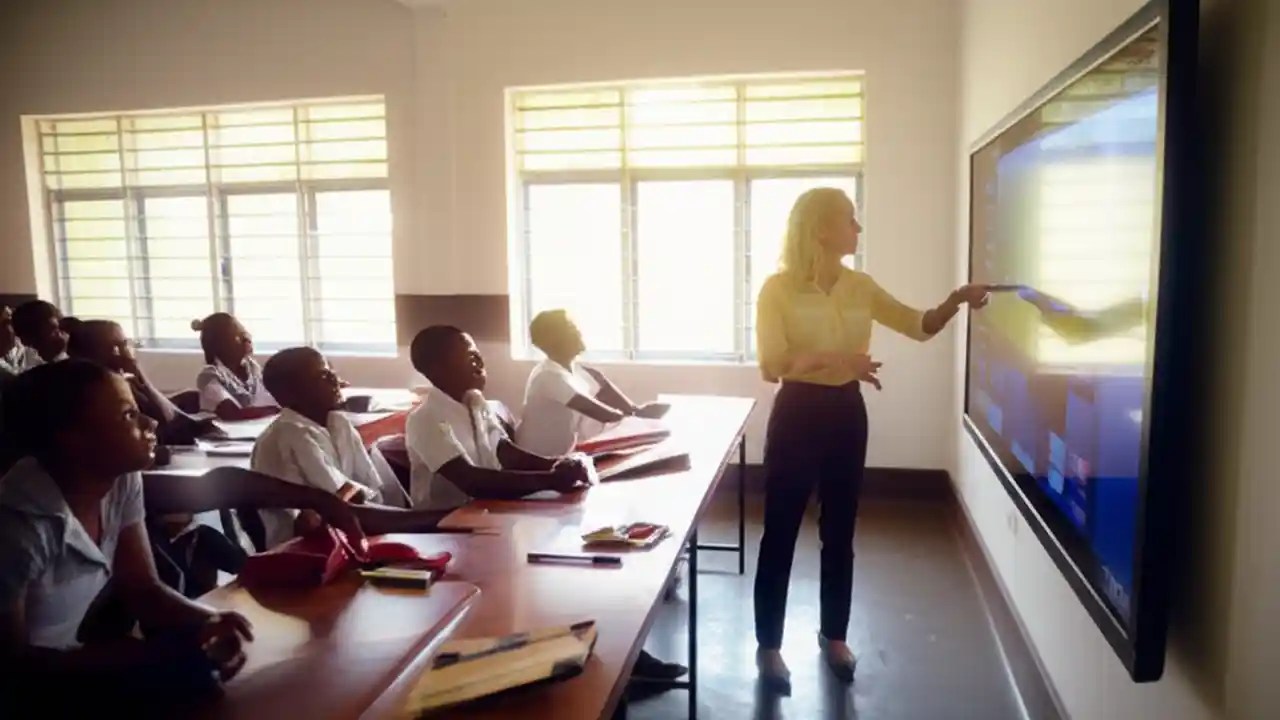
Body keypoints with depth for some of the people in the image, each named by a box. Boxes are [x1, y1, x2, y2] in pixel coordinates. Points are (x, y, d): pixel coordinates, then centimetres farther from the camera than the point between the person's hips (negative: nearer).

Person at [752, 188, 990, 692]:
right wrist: (833, 358, -29)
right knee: (780, 535, 3)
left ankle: (834, 635, 32)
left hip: (847, 414, 5)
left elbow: (919, 327, 6)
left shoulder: (860, 286, 5)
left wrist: (955, 303, -12)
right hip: (797, 415, -5)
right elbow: (770, 365, -17)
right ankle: (769, 645, 19)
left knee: (839, 533, 14)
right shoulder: (778, 289, -10)